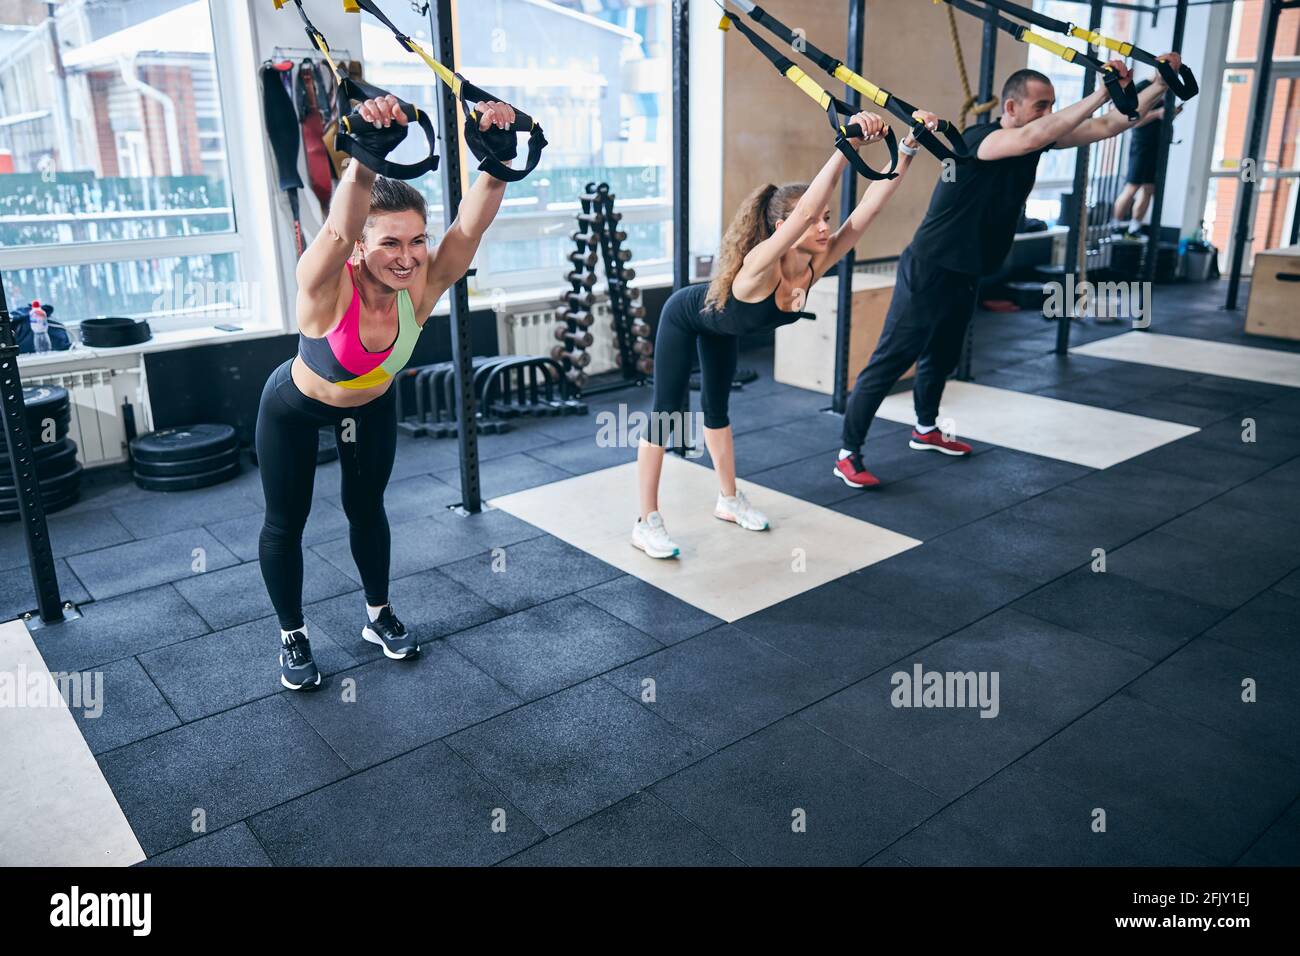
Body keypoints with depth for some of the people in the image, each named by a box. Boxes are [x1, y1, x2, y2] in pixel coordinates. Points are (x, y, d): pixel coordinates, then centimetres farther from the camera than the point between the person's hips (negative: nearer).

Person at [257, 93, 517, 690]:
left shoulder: (421, 288, -30)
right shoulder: (328, 287, -40)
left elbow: (472, 222, -42)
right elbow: (339, 228, -62)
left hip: (372, 406, 3)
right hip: (295, 408, -3)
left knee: (367, 507, 18)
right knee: (286, 523, 9)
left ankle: (379, 616, 39)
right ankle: (292, 637, 31)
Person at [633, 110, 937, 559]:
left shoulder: (815, 264, -24)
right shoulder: (761, 264, -42)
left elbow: (871, 203, -26)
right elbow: (806, 207, -59)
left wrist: (909, 147, -34)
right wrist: (848, 145, -66)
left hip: (723, 327, 7)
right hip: (685, 317, -7)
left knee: (716, 409, 18)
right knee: (667, 415, -5)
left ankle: (729, 500, 30)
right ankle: (646, 523, 1)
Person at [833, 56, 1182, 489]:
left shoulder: (1037, 138, 4)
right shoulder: (978, 139, -20)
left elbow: (1105, 127, 5)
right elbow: (1034, 137, -39)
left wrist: (1159, 86, -3)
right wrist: (1100, 94, -38)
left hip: (965, 276, 9)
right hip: (928, 272, -9)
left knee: (942, 358, 23)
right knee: (889, 362, -9)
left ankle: (926, 430, 43)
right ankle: (847, 455, -5)